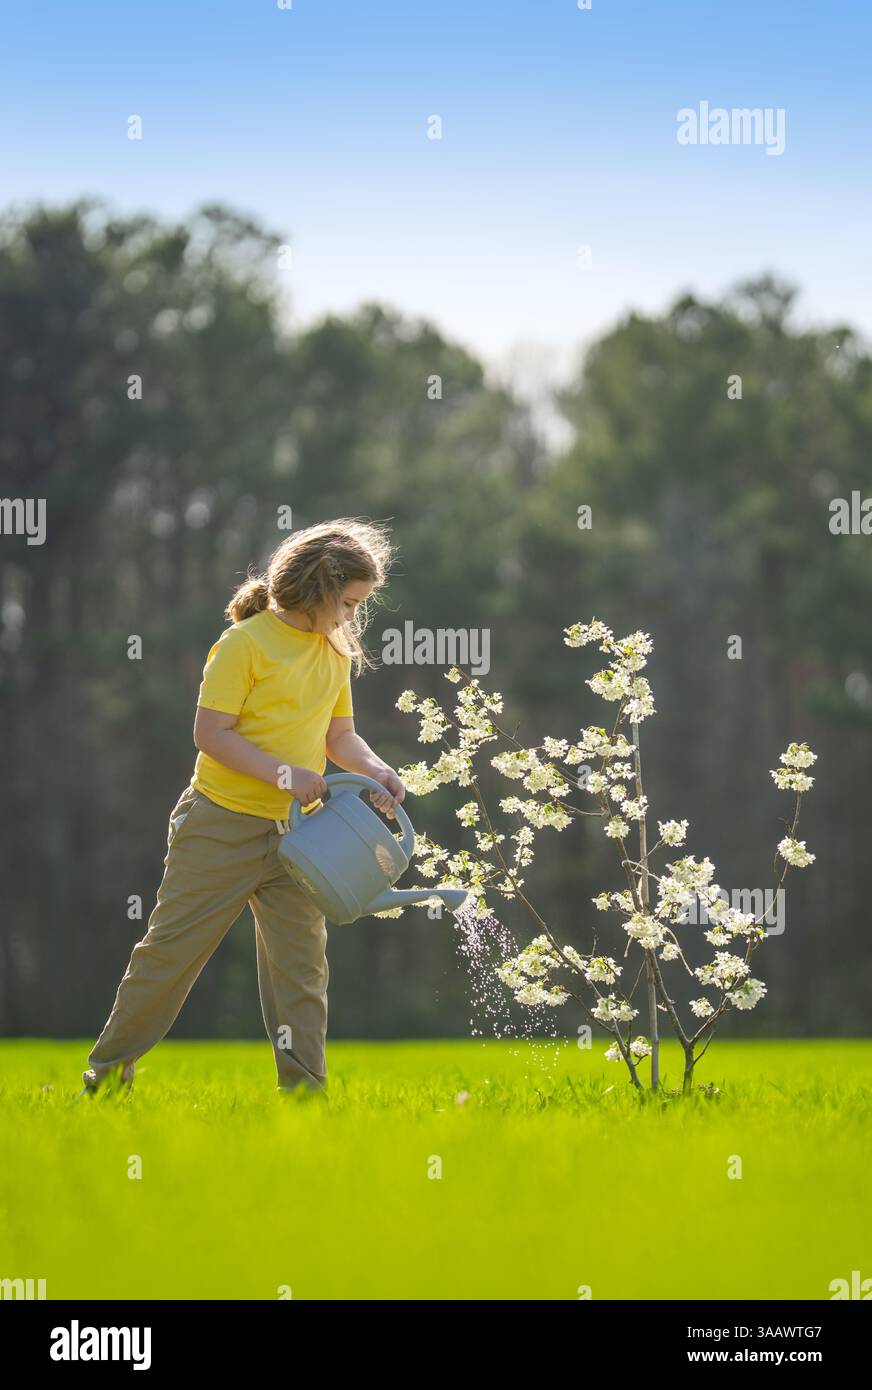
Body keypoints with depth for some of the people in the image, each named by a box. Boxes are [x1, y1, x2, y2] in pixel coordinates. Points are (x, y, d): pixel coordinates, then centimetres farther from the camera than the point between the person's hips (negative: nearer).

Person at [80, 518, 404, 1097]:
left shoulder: (335, 651, 9)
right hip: (223, 826, -6)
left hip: (295, 832, 6)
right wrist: (284, 774, -23)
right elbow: (211, 733, -16)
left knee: (302, 963, 3)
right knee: (172, 949, 2)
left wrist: (379, 772, -5)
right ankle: (108, 1070, 15)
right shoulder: (246, 643, -13)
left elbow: (339, 735, 15)